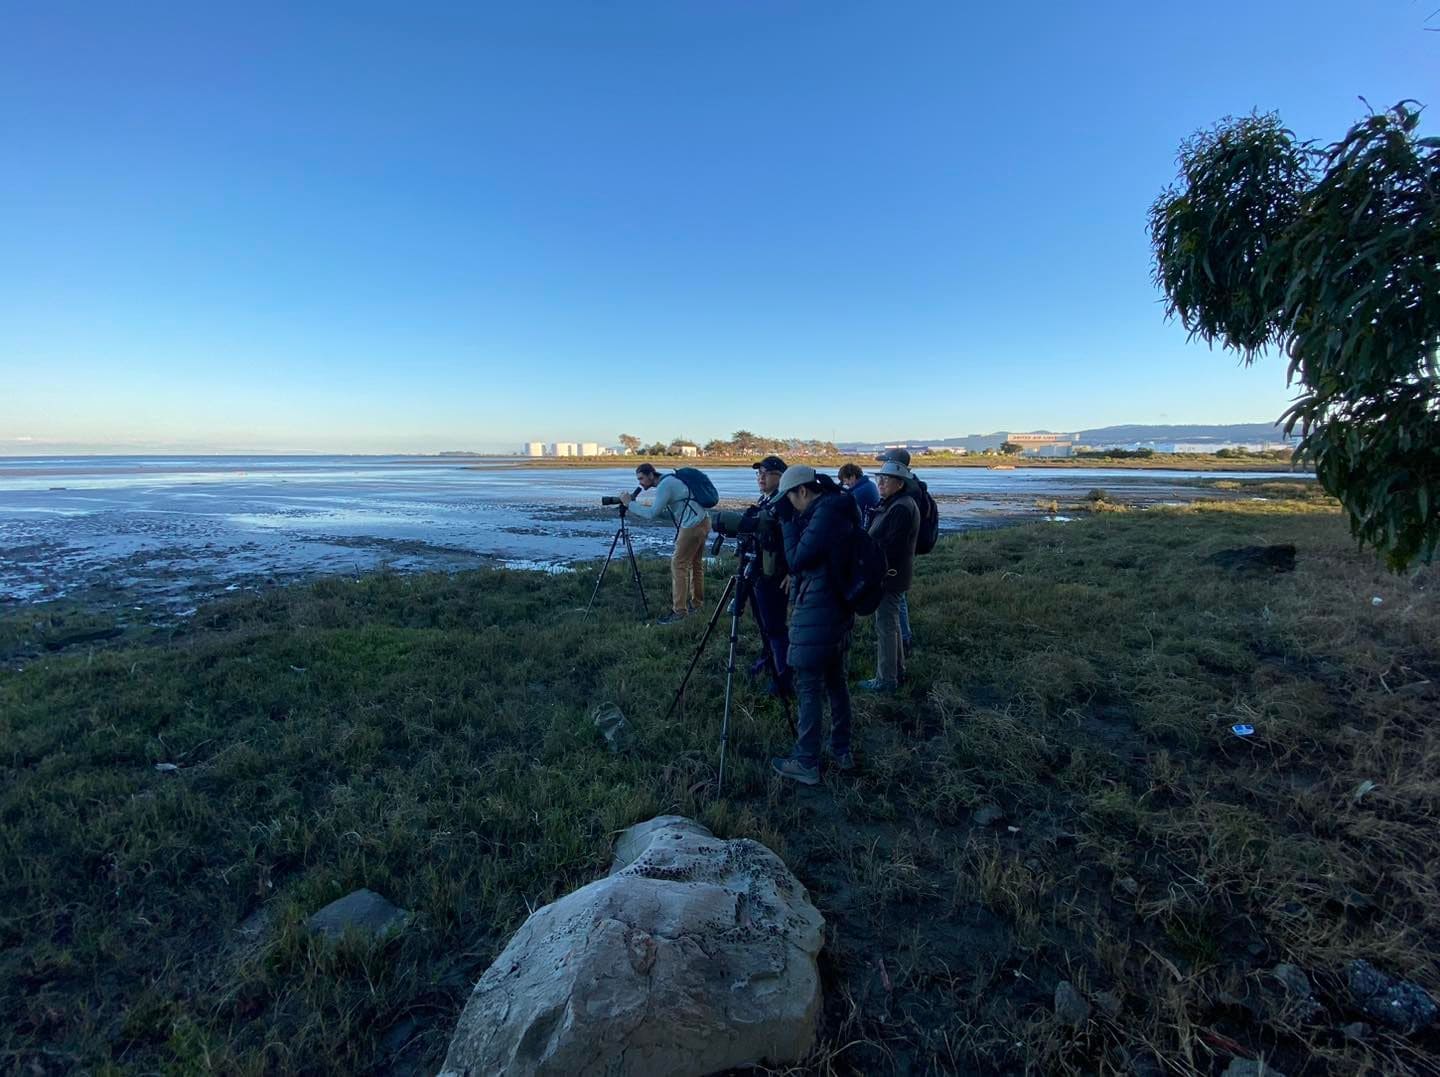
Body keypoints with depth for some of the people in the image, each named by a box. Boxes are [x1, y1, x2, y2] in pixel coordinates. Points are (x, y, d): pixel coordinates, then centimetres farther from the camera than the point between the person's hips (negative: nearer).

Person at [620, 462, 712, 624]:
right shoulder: (667, 481, 16)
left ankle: (679, 611, -4)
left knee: (678, 565, -6)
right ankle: (697, 602, 33)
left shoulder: (664, 485, -14)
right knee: (695, 563, 20)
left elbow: (652, 514, -20)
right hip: (702, 522, 10)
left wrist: (630, 504, -12)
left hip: (692, 527, -10)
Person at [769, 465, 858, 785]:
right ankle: (841, 752, 30)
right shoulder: (839, 510, 11)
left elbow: (796, 561, -17)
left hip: (815, 617, -10)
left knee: (809, 689, -1)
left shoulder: (825, 514, -19)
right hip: (838, 613, 10)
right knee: (836, 682, 18)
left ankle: (806, 763, 8)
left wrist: (787, 522, -10)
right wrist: (792, 521, 9)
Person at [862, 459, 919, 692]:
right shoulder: (893, 504, 13)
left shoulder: (901, 508, -20)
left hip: (889, 575, -11)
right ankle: (897, 668, 35)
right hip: (890, 574, 11)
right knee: (891, 622, 21)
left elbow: (889, 546, -23)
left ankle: (886, 680, 6)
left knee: (885, 626, -3)